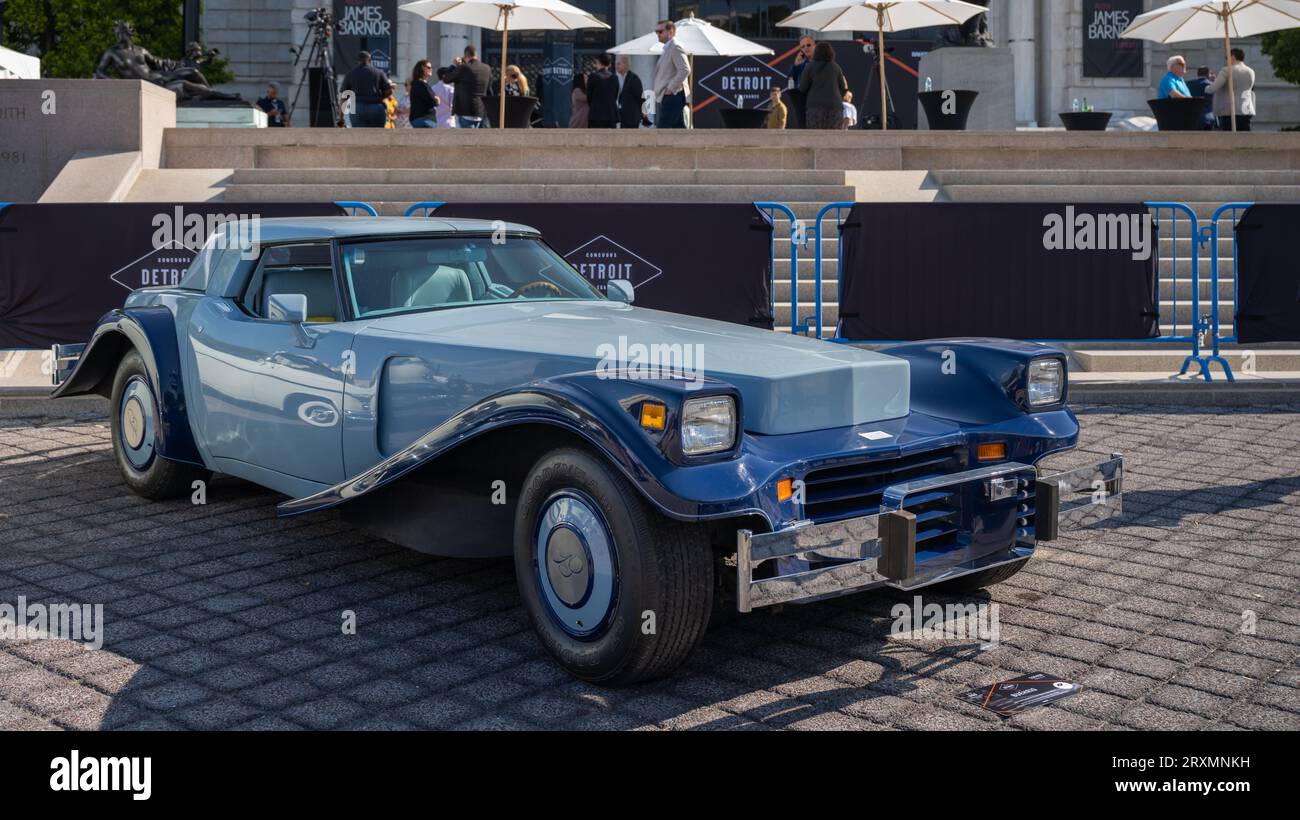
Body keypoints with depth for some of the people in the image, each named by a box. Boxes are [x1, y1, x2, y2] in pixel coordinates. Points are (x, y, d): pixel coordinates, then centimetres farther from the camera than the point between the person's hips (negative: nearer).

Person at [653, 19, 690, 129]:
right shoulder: (667, 49, 20)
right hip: (667, 98, 10)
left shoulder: (675, 47, -11)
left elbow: (685, 70, -22)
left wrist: (671, 88, -19)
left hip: (672, 96, -10)